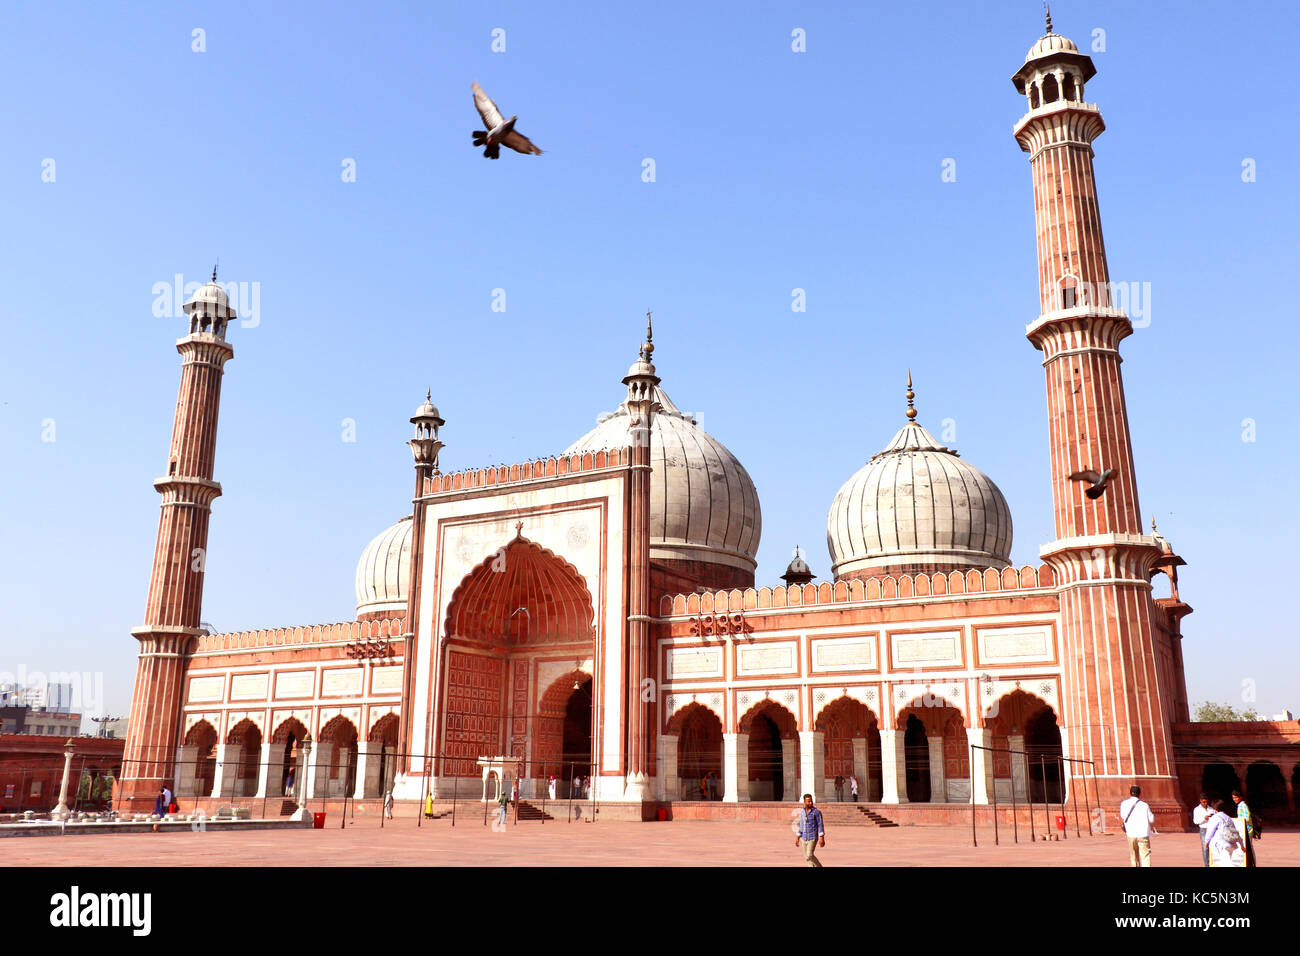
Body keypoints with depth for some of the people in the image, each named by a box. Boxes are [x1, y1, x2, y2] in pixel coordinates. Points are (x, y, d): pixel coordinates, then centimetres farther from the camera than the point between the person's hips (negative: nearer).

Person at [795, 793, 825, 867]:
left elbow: (821, 825, -10)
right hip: (804, 838, 6)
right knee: (806, 856, 10)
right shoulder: (803, 812, 9)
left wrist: (822, 838, -17)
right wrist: (797, 838, 14)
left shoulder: (817, 812, -9)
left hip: (813, 838, -6)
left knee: (809, 856, -14)